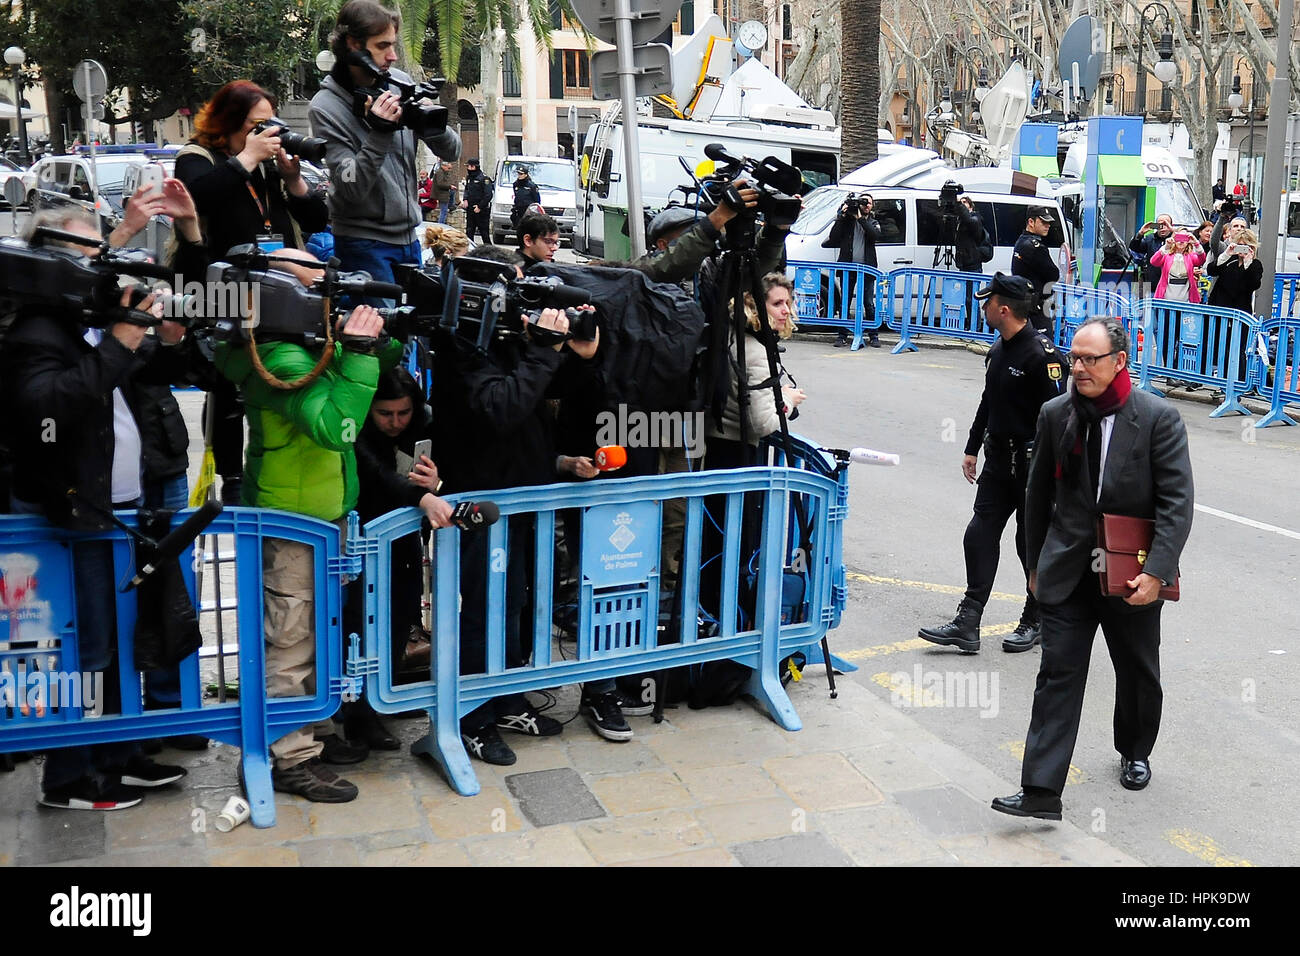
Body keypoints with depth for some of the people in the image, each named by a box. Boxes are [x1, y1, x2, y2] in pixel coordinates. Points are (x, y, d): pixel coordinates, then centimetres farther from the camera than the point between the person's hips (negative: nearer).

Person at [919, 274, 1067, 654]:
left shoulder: (1042, 354, -18)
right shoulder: (999, 348, 10)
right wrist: (972, 448, 22)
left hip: (1031, 464, -8)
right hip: (998, 460, 8)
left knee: (1033, 543, 5)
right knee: (980, 536, 4)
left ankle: (1036, 622, 22)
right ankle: (967, 624, 5)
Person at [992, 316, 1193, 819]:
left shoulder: (1159, 418, -10)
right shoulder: (1056, 414, 0)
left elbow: (1177, 502, -12)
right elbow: (1038, 495, 10)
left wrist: (1156, 572, -21)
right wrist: (1037, 563, 13)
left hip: (1133, 575, -1)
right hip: (1067, 571, 2)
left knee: (1138, 674, 17)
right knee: (1057, 675, -4)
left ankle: (1135, 753, 43)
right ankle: (1041, 790, -4)